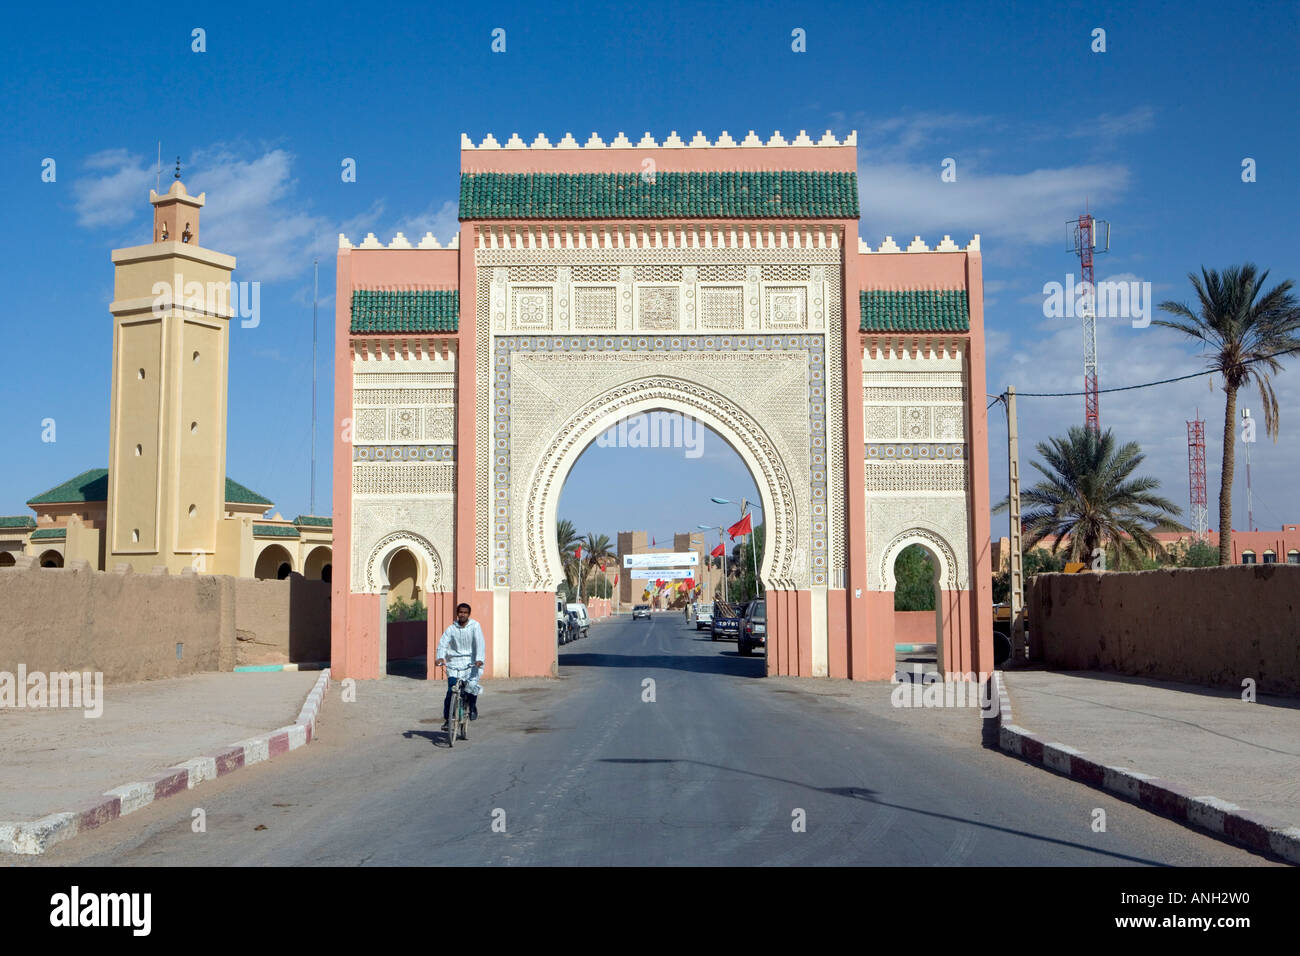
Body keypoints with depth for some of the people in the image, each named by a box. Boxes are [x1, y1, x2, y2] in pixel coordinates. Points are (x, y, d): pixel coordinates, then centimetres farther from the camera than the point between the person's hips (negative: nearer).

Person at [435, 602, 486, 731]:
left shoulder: (474, 626, -2)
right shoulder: (451, 628, 3)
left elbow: (479, 643, -13)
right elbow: (442, 643, -7)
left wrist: (479, 659, -29)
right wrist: (440, 657, -27)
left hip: (471, 662, -1)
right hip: (454, 662, 1)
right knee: (451, 691, -8)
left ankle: (472, 707, 14)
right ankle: (447, 718, 6)